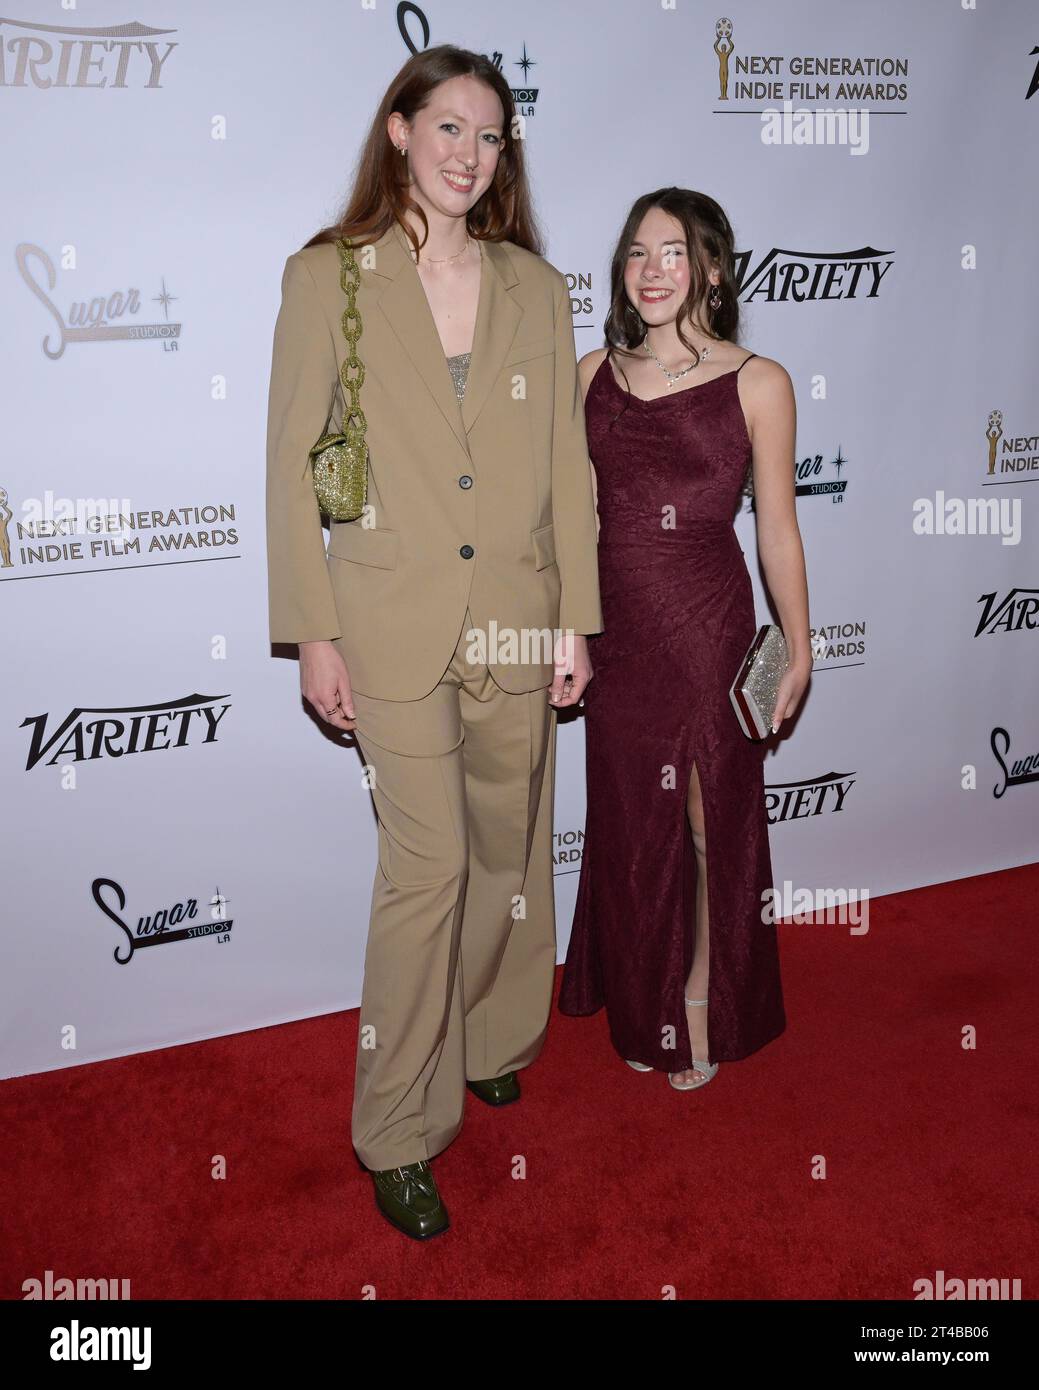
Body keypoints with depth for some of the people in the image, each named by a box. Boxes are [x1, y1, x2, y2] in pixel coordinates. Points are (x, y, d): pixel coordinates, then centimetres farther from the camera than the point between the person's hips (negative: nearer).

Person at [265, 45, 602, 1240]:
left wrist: (575, 618, 3)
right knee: (427, 866, -3)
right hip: (396, 621, -3)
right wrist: (312, 633, -7)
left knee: (508, 851, 14)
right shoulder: (328, 277, -1)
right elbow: (292, 464, -2)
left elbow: (565, 461, 8)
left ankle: (489, 1040, 41)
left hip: (515, 621, 4)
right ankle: (399, 1131, 15)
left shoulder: (535, 286, 8)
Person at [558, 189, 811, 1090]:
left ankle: (703, 1015, 29)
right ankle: (644, 1014, 35)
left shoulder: (756, 384, -5)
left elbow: (776, 526, -1)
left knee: (709, 822, 8)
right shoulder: (595, 374, 5)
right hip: (616, 630, 4)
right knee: (630, 823, 14)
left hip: (708, 626, -3)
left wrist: (798, 646, 1)